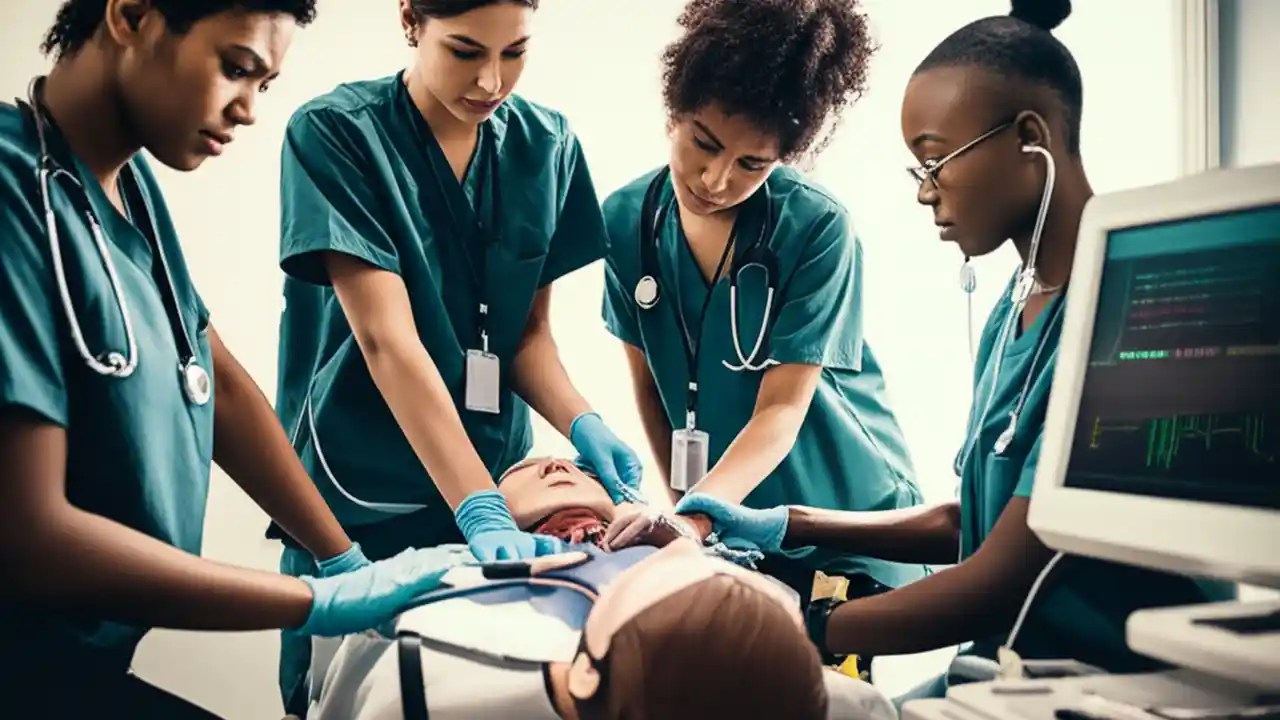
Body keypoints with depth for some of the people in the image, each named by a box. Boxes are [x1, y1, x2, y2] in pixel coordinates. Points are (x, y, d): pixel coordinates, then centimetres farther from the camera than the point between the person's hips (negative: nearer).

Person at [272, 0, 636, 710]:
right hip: (358, 498, -3)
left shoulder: (547, 145, -1)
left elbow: (530, 329, 4)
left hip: (494, 482, 4)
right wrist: (480, 511, -29)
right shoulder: (332, 134, -14)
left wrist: (580, 424, -16)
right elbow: (387, 340, -22)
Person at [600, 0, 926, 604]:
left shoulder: (818, 229, -20)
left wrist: (696, 513, -35)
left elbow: (781, 411, -22)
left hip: (851, 527, -3)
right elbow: (647, 378, 2)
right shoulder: (626, 220, -7)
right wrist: (682, 509, 0)